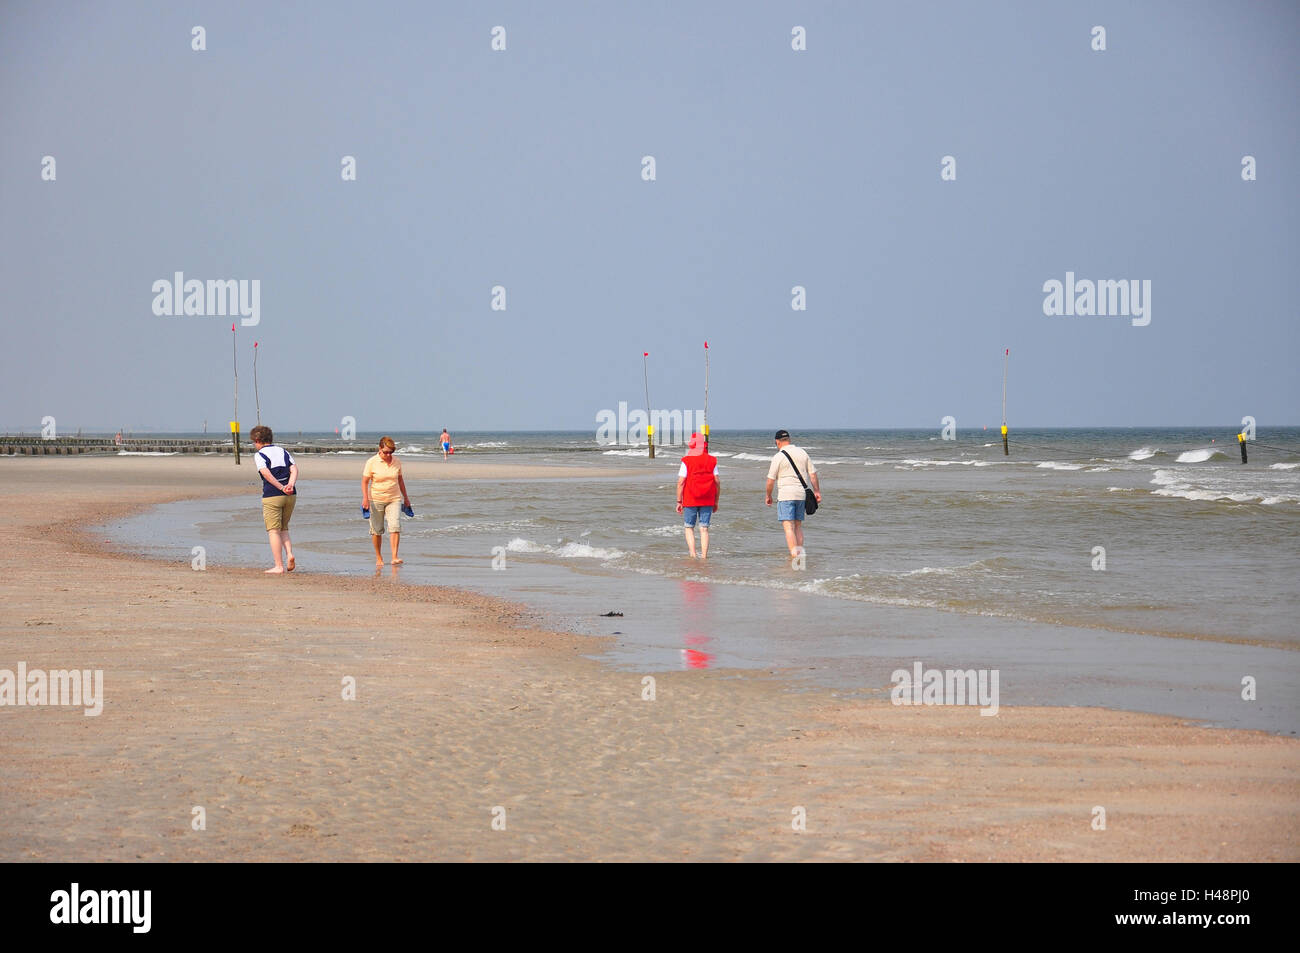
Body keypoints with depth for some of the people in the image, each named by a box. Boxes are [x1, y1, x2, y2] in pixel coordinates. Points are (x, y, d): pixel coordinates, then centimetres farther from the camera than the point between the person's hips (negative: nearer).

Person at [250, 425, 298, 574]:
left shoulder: (259, 455, 0)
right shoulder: (283, 451, 17)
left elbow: (266, 473, -16)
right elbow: (294, 469, 3)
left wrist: (281, 488, -16)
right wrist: (290, 485, -10)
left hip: (272, 496, -5)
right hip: (290, 495, 5)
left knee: (273, 531, 0)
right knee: (283, 528, 20)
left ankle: (279, 566, -3)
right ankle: (289, 555, -1)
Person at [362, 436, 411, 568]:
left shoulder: (397, 462, 5)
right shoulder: (372, 462, -6)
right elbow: (364, 482, -5)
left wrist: (405, 497, 23)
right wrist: (365, 498, -16)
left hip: (394, 499, 2)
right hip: (376, 500, -2)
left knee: (395, 527, -14)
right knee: (377, 530, 3)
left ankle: (394, 557, -18)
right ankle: (379, 558, 17)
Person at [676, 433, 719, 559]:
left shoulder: (686, 461, -7)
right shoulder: (712, 461, 1)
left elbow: (681, 482, -10)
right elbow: (717, 482, 0)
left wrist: (679, 501, -3)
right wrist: (716, 501, 9)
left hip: (690, 501, -2)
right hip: (707, 501, 2)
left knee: (689, 527, 10)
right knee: (704, 528, 6)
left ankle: (692, 553, -4)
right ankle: (704, 555, 1)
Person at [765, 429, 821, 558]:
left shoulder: (778, 456, -7)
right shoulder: (802, 453, 8)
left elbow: (771, 480, -5)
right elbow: (813, 474, 9)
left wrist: (768, 496, 9)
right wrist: (817, 491, 16)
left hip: (786, 494, -6)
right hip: (801, 494, 6)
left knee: (789, 527, -9)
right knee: (798, 526, 15)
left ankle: (794, 554, -20)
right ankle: (801, 552, 12)